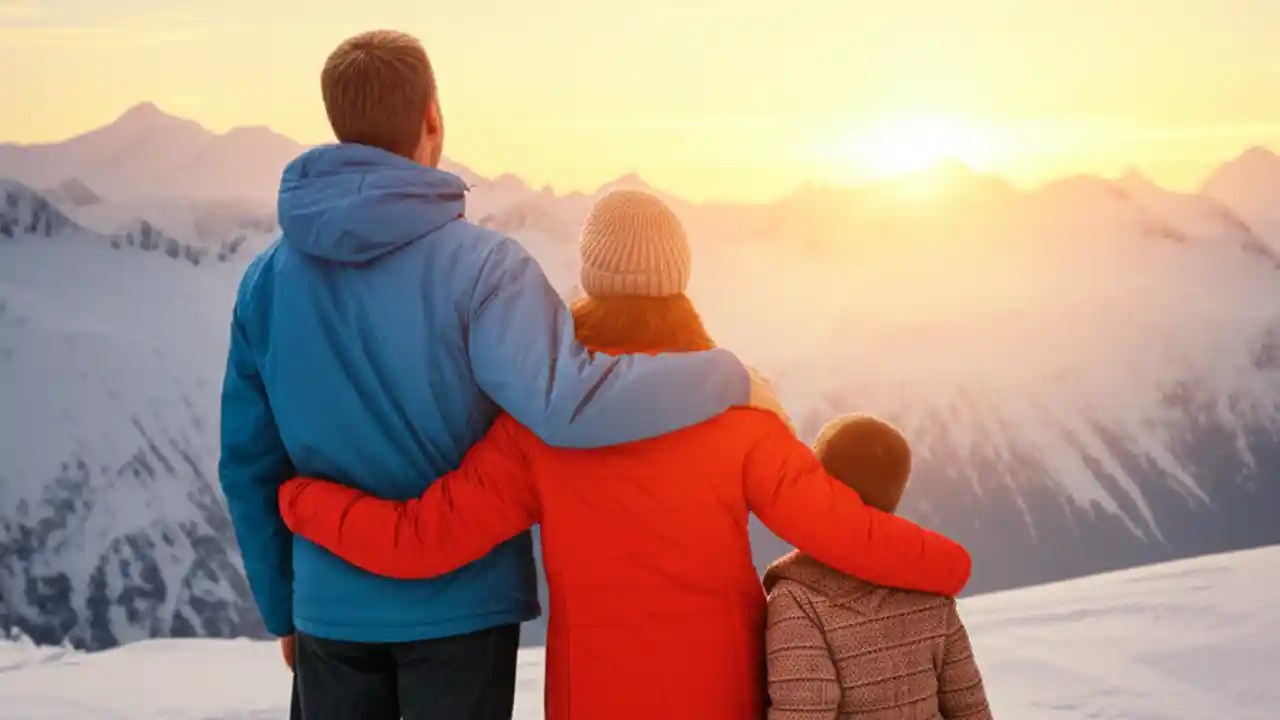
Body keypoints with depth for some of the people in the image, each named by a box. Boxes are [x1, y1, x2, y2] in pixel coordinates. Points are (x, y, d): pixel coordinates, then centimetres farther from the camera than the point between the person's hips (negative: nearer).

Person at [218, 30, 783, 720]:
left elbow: (247, 463, 5)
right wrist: (730, 380, -17)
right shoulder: (476, 264, -16)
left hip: (331, 611, 4)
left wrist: (282, 609, 17)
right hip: (459, 607, -4)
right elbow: (566, 404, -31)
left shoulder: (267, 279, 0)